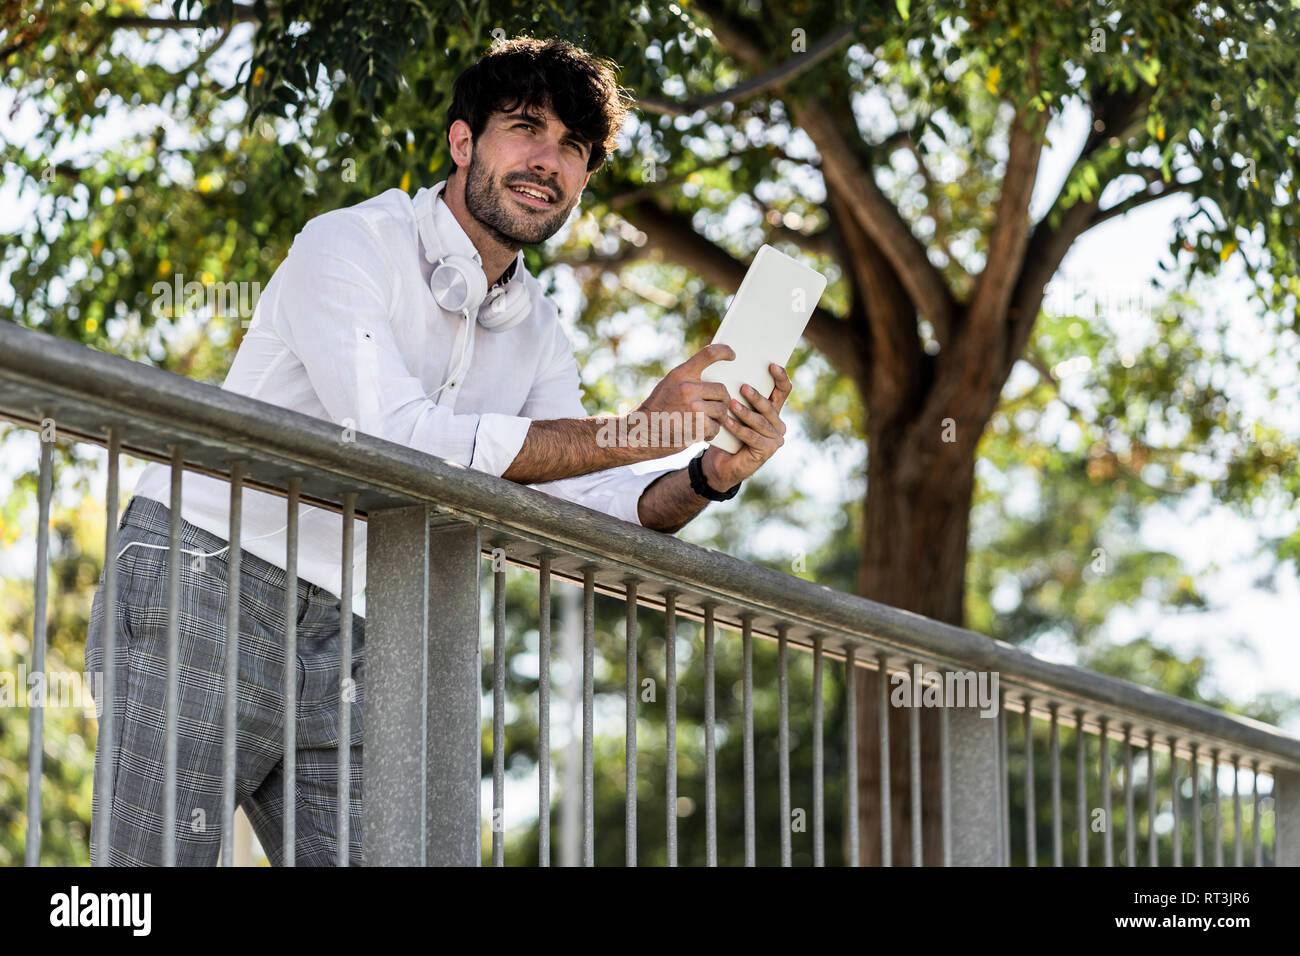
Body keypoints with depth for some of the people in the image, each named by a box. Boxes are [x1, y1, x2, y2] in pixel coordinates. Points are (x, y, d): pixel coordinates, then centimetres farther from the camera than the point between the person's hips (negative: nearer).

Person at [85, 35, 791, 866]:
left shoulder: (538, 334, 12)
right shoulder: (349, 246, -11)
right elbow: (396, 437, -25)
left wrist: (710, 476, -12)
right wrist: (637, 430, -23)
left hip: (347, 647, 7)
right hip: (205, 586, -7)